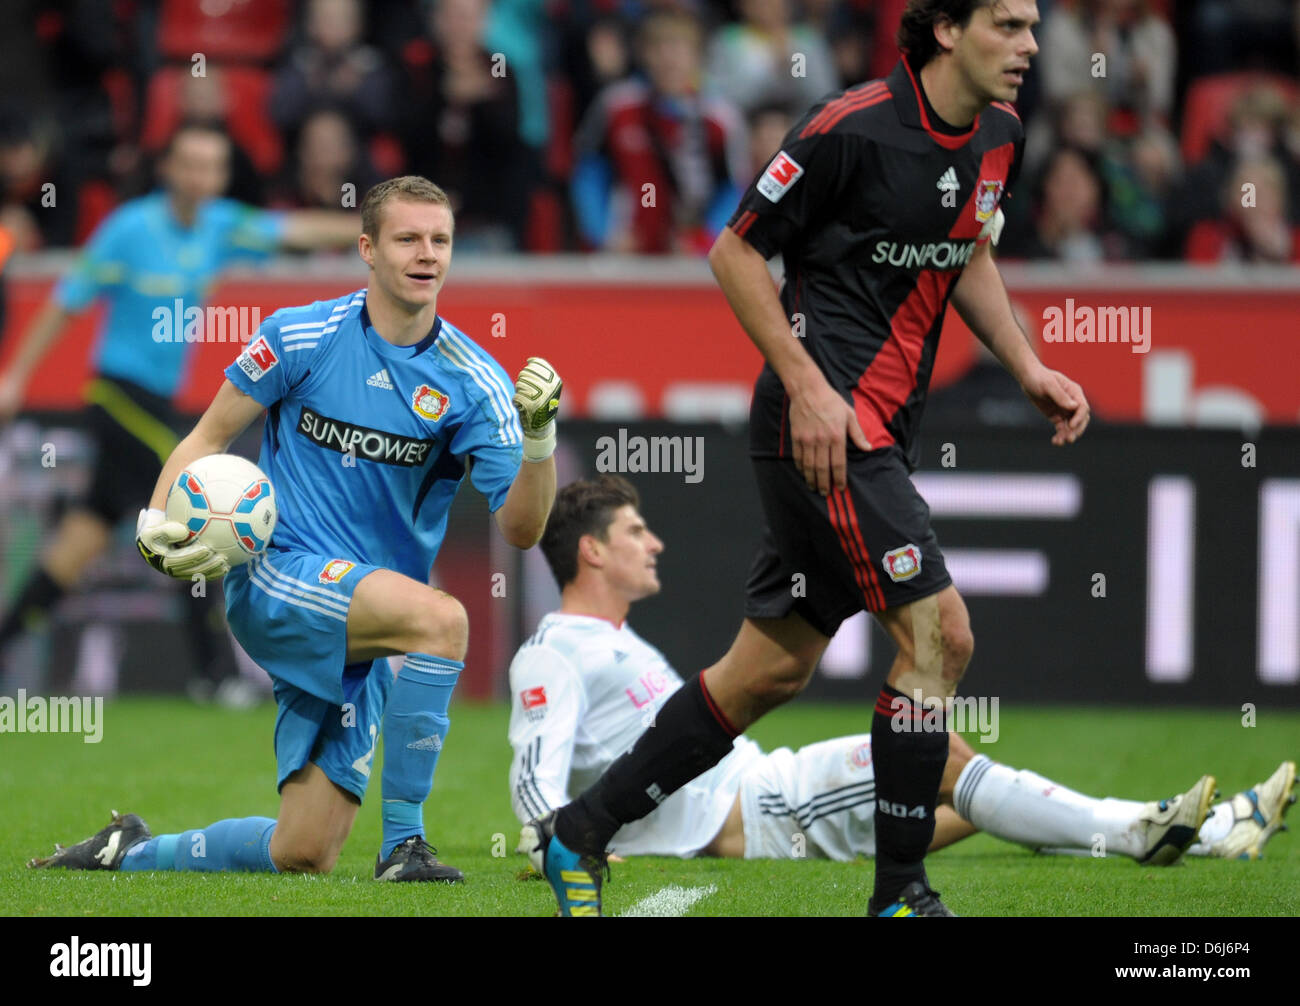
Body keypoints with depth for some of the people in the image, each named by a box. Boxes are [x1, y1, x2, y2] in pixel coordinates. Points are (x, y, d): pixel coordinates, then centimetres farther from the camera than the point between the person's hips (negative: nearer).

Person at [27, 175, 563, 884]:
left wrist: (539, 437, -24)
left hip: (362, 644, 4)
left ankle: (129, 852, 28)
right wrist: (155, 522, -10)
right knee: (439, 616, -34)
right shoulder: (303, 337, -4)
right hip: (276, 578, -4)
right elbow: (210, 436, 7)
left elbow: (520, 528, -7)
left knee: (303, 857, 2)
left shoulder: (473, 381, -1)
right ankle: (402, 844, -26)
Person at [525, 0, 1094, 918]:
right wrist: (807, 387, -17)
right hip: (825, 420, -9)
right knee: (940, 634, -14)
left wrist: (1028, 368, 13)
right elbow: (735, 251, -10)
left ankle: (578, 835, 22)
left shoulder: (999, 135, 8)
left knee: (774, 668, 11)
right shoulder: (853, 128, -16)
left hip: (883, 428, 9)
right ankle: (899, 893, -4)